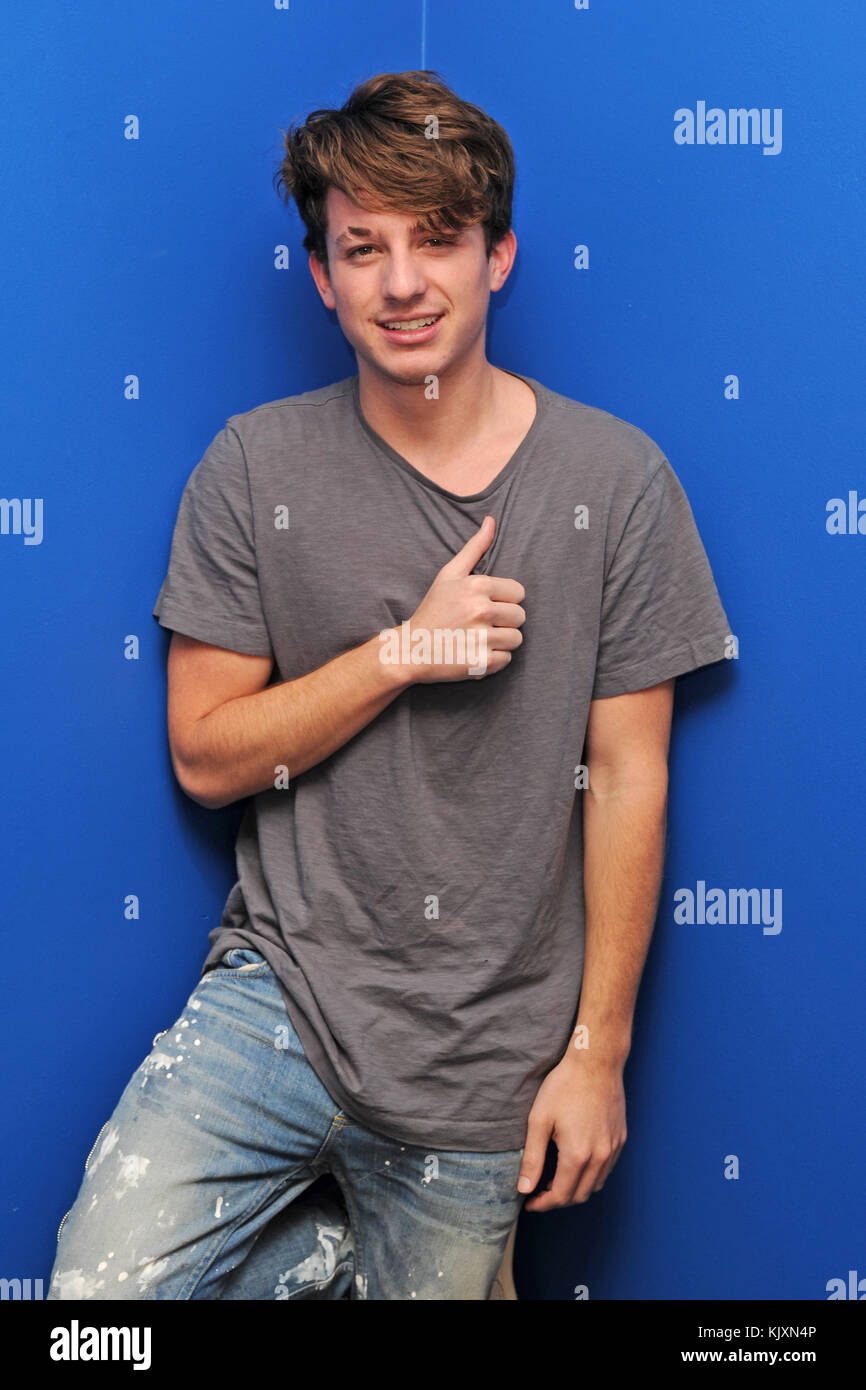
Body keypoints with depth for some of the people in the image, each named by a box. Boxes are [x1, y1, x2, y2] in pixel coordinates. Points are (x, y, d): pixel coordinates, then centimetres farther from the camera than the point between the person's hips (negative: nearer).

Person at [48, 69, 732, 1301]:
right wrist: (407, 650, -18)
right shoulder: (254, 467, -4)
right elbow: (205, 756, -4)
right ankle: (342, 1252, 14)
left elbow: (627, 781, -4)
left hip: (487, 1058, 0)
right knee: (100, 1286, -11)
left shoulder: (616, 478, -6)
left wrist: (599, 1049, -3)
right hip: (283, 988, 1)